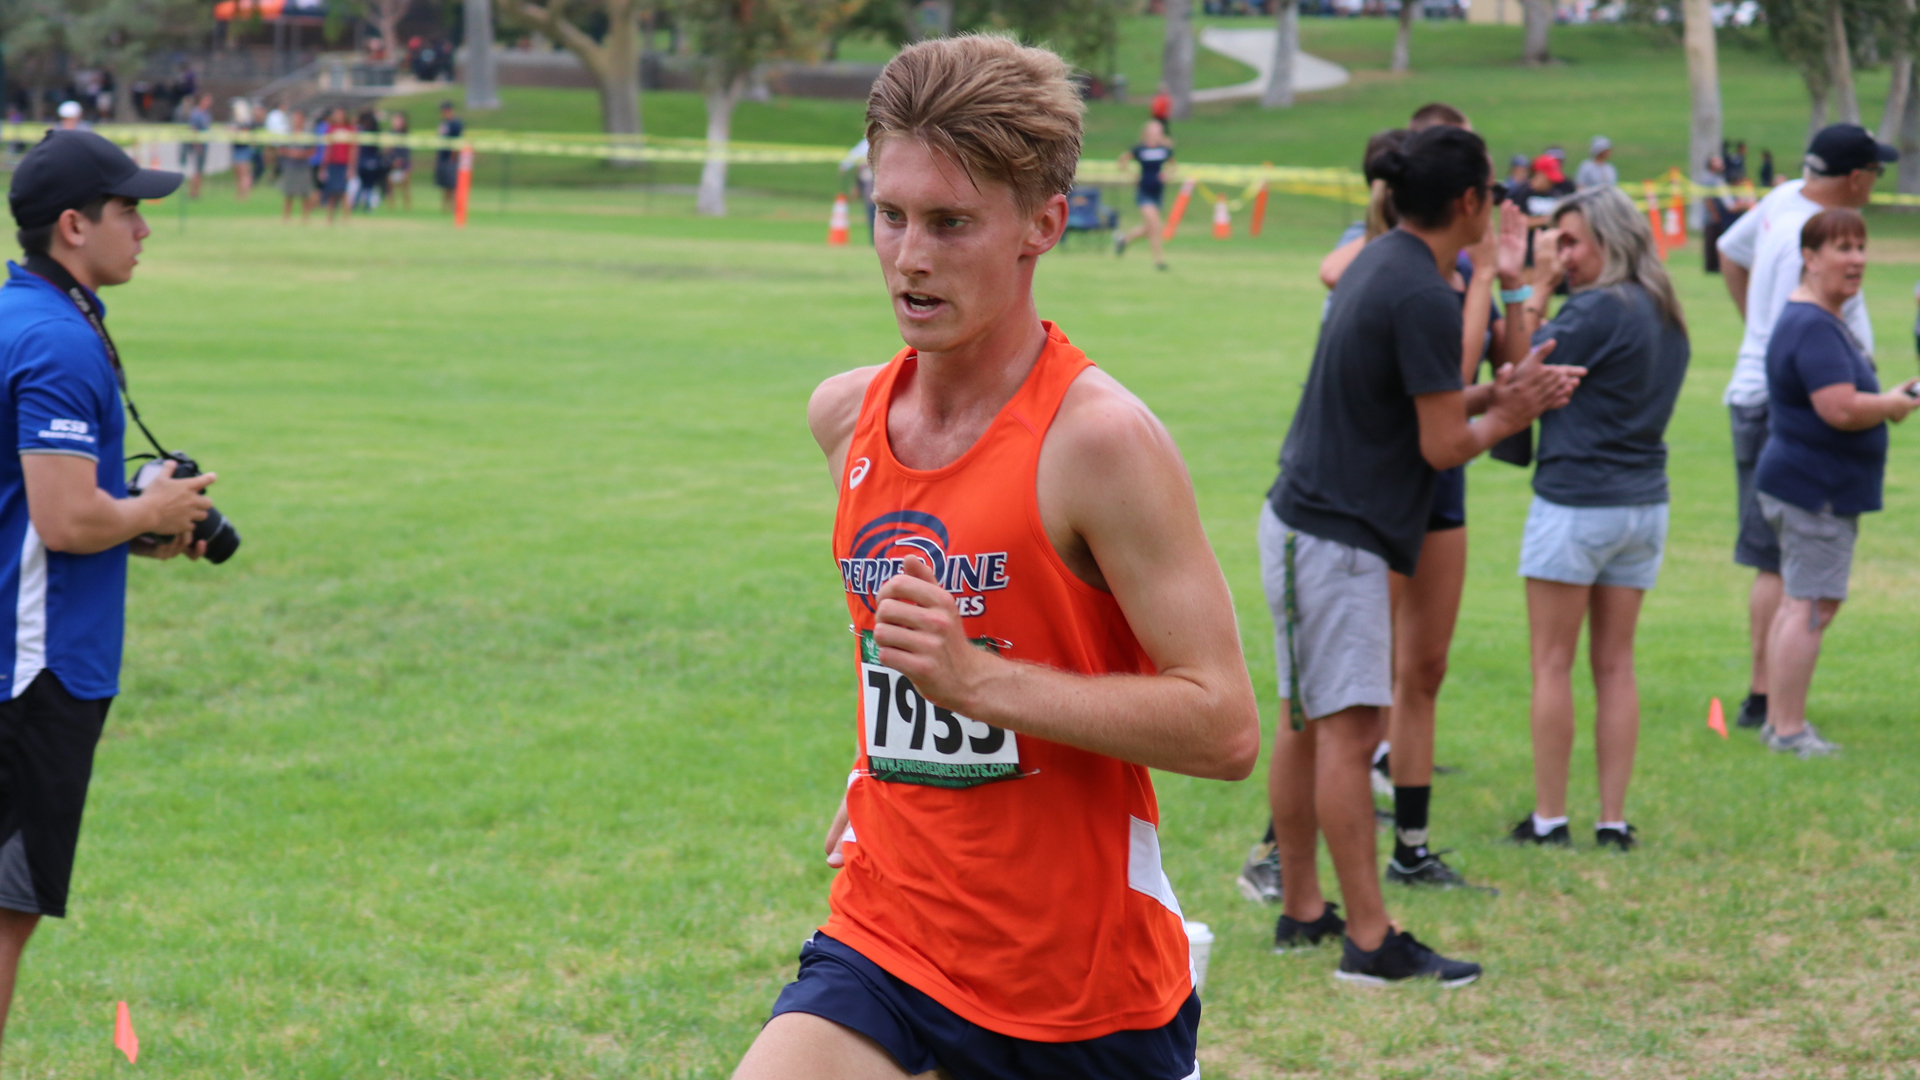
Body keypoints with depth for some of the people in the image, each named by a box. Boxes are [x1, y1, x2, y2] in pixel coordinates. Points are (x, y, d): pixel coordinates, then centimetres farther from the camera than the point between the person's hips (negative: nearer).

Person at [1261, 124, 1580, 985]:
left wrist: (1498, 393, 12)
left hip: (1303, 521, 10)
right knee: (1348, 729, -9)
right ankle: (1370, 941, -8)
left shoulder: (1378, 264, 12)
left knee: (1307, 725, 14)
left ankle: (1302, 910, 22)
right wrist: (1505, 418, 2)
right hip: (1340, 536, -10)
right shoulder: (1424, 297, -18)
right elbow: (1442, 446, -17)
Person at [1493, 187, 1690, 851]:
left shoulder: (1599, 308, -15)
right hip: (1644, 504, 8)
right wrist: (1527, 285, 6)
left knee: (1552, 664, 1)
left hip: (1576, 502, -8)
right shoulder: (1666, 316, 11)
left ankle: (1549, 819, 4)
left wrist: (1532, 288, -9)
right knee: (1615, 664, 10)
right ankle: (1614, 821, 10)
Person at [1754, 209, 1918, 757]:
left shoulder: (1825, 320, 15)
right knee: (1812, 605, -8)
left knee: (1797, 602, 16)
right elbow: (1841, 409, -29)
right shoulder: (1813, 328, -21)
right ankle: (1789, 730, -4)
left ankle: (1779, 721, 23)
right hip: (1817, 489, -11)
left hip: (1805, 485, 11)